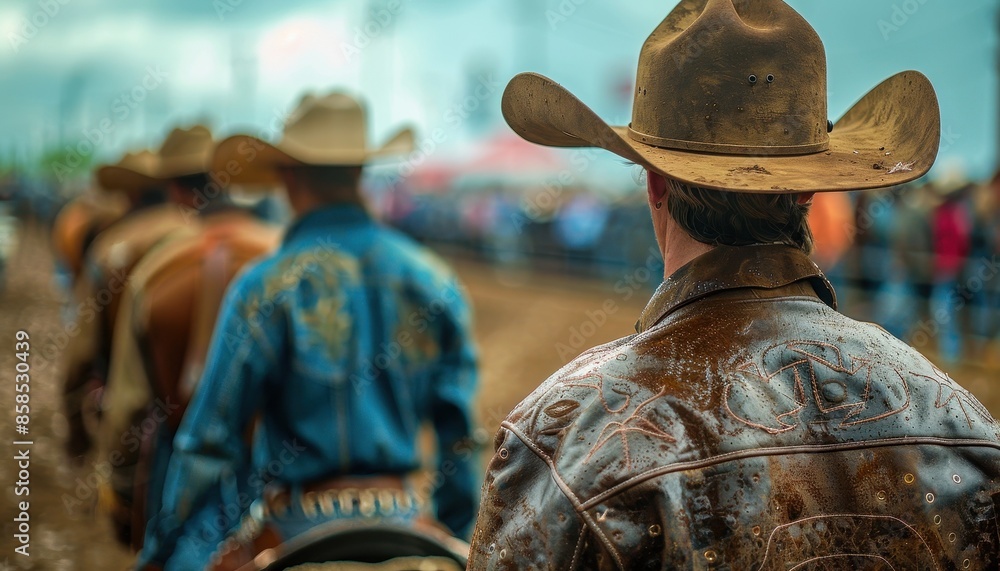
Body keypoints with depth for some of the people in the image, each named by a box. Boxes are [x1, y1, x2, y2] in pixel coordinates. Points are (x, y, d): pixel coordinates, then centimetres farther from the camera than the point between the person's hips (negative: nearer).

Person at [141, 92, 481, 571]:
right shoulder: (434, 280, 4)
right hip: (402, 512, 4)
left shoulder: (266, 287, -8)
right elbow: (460, 428, 6)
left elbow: (210, 436, -7)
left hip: (300, 519, -4)